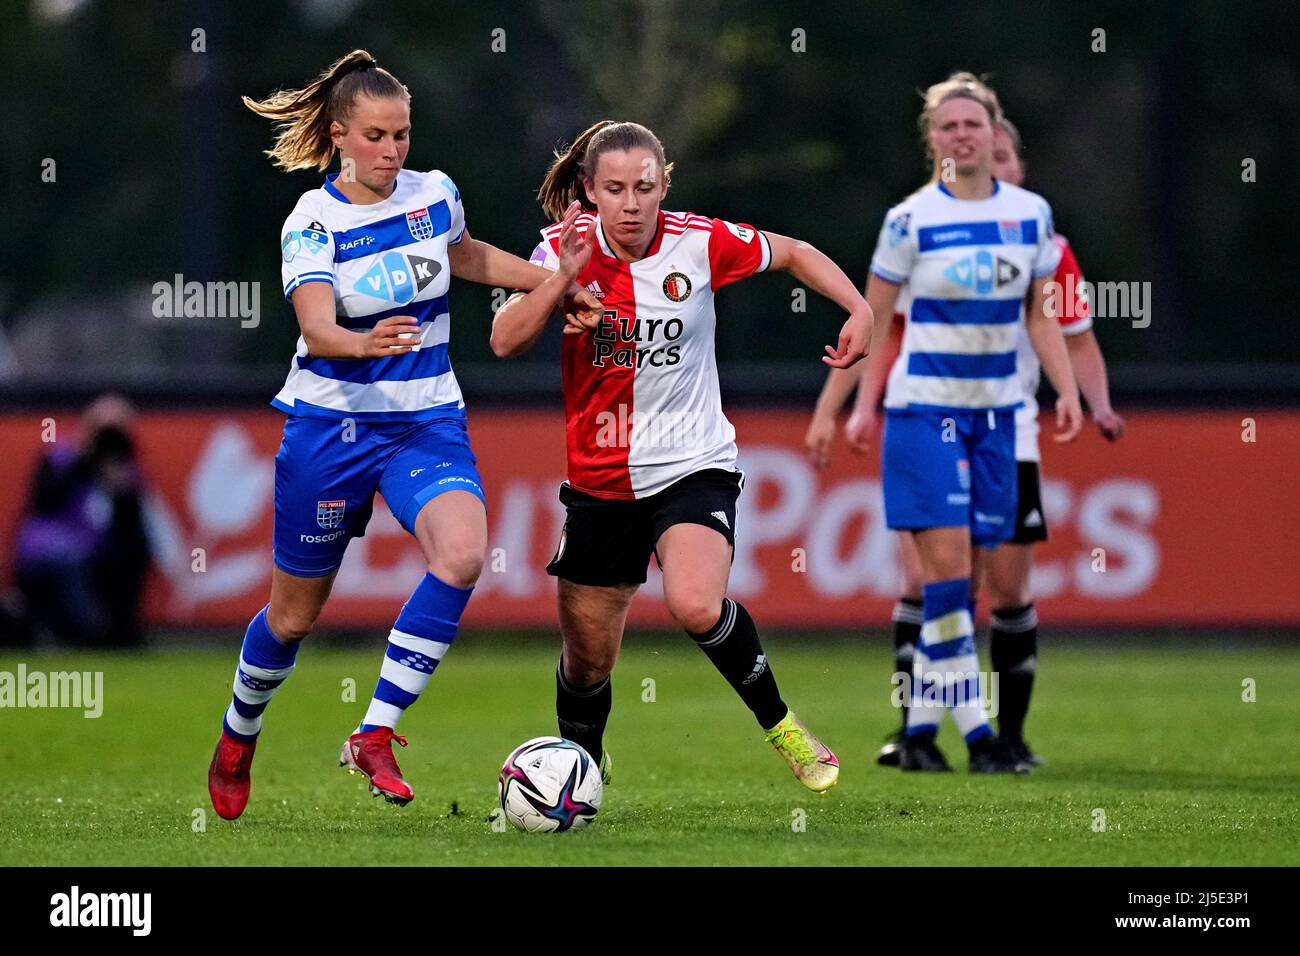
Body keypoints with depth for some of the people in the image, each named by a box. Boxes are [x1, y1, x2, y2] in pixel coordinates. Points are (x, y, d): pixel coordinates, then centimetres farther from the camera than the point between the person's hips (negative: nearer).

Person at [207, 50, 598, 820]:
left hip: (428, 421, 3)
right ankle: (238, 736, 39)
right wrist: (364, 343, -49)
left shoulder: (434, 194, 0)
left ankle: (374, 738, -19)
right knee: (296, 613, 9)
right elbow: (317, 329, -28)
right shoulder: (313, 221, -13)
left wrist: (556, 283, 17)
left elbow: (468, 257, 24)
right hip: (331, 425, -3)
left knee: (463, 554, -27)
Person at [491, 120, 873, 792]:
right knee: (587, 658, 10)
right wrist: (562, 280, -33)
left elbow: (794, 254, 6)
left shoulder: (702, 243, -11)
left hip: (693, 466, -2)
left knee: (695, 606, -30)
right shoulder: (566, 246, -9)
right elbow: (505, 341, -20)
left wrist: (859, 310, -8)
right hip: (599, 479, 2)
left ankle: (779, 723, -6)